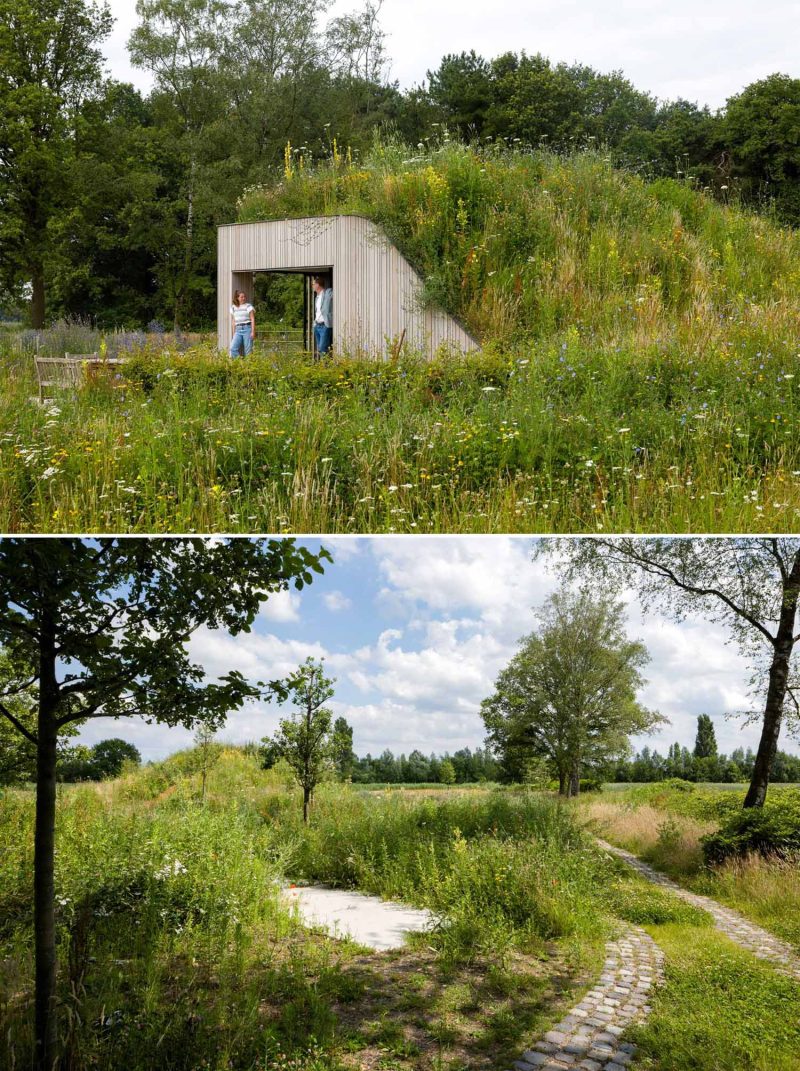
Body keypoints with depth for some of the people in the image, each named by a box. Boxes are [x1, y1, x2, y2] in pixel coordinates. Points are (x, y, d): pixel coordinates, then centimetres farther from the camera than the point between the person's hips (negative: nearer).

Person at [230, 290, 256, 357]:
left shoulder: (248, 306, 1)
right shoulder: (233, 308, 14)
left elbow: (252, 319, -3)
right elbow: (233, 321, 17)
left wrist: (253, 331, -12)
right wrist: (233, 334, 13)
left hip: (247, 329, -4)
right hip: (238, 330, 4)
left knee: (248, 351, -5)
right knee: (233, 348, -12)